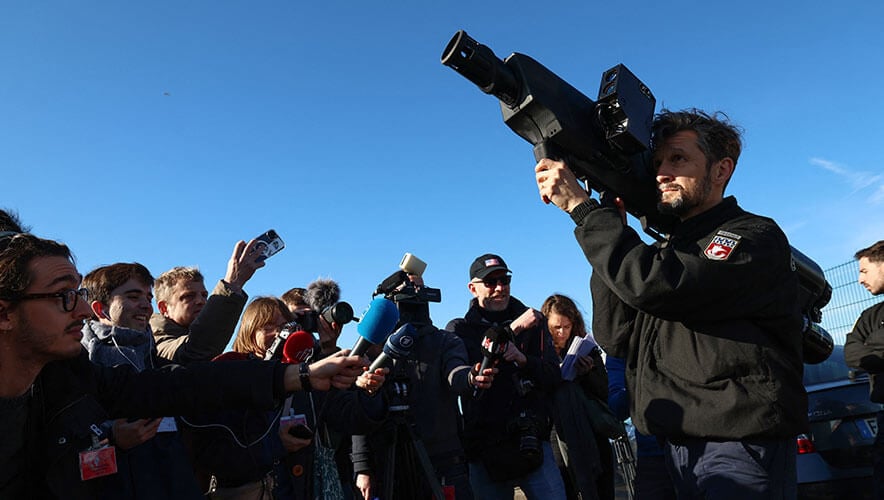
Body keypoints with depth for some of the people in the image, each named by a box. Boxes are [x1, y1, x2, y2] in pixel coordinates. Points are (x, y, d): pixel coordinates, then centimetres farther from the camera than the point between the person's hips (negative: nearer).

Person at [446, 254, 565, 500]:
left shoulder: (534, 323, 13)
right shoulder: (458, 329, 8)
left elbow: (554, 377, 5)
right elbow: (469, 364, -13)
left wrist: (523, 359, -14)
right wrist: (513, 329, -15)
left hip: (532, 441, 1)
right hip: (485, 448, 0)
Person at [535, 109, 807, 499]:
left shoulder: (756, 237, -8)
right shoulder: (665, 249, 14)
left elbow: (658, 286, -27)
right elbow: (617, 337, 1)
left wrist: (582, 206, -20)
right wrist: (611, 225, -3)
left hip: (739, 451, -6)